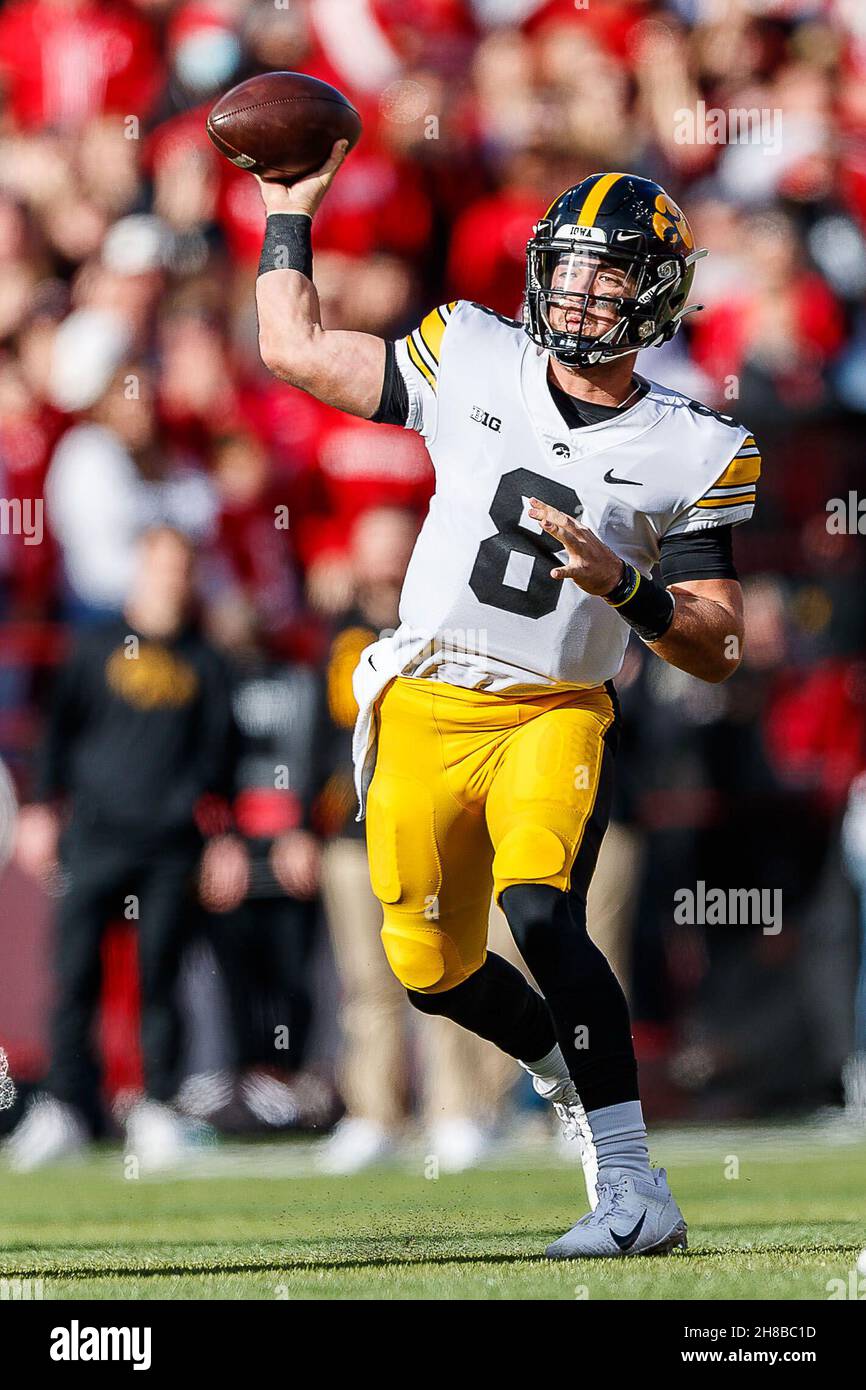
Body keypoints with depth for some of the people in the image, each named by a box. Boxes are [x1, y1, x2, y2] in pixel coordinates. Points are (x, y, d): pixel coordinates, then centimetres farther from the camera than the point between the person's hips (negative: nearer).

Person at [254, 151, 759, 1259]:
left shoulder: (690, 454, -4)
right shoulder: (474, 361, 1)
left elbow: (715, 651, -5)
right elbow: (295, 349, 12)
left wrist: (623, 585, -20)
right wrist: (288, 218, 14)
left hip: (555, 714, -3)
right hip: (426, 710, 3)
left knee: (539, 910, -28)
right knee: (434, 972, 7)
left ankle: (635, 1192, -26)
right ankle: (571, 1064, 40)